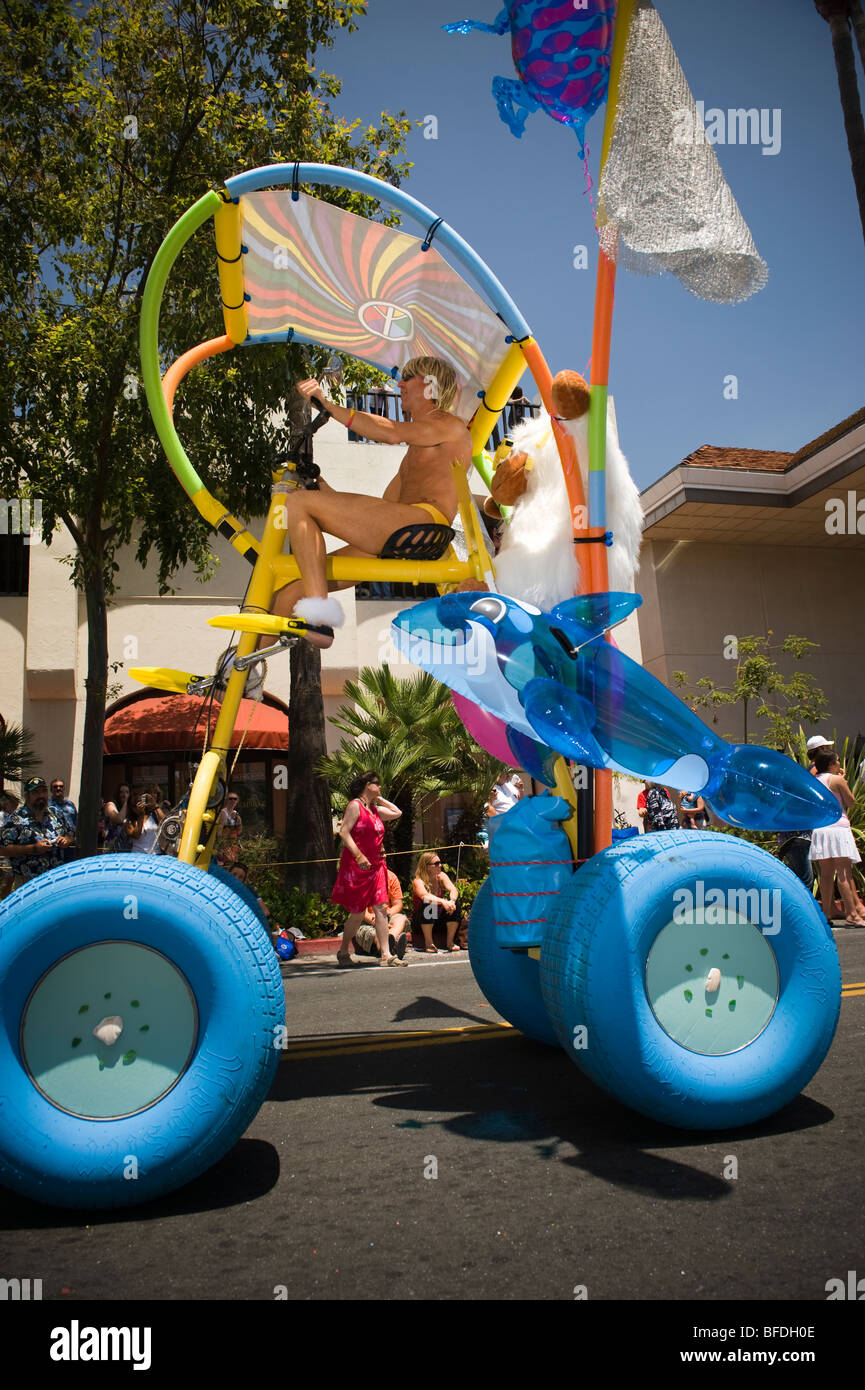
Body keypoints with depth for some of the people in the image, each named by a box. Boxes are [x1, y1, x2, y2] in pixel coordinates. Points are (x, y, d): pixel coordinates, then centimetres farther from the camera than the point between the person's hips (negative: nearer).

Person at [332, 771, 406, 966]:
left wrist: (379, 799, 19)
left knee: (381, 908, 0)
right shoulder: (355, 805, -7)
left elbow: (397, 813, 29)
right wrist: (359, 856, -23)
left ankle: (386, 955, -1)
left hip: (375, 865, 8)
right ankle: (343, 953, 15)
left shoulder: (375, 809, 17)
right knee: (358, 913, -3)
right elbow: (344, 832, -15)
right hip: (356, 866, -8)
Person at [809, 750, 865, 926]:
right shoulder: (837, 780, -6)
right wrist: (843, 782, 10)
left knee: (826, 873, 9)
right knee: (844, 872, -8)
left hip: (818, 829, 6)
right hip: (837, 827, -6)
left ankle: (827, 912, 11)